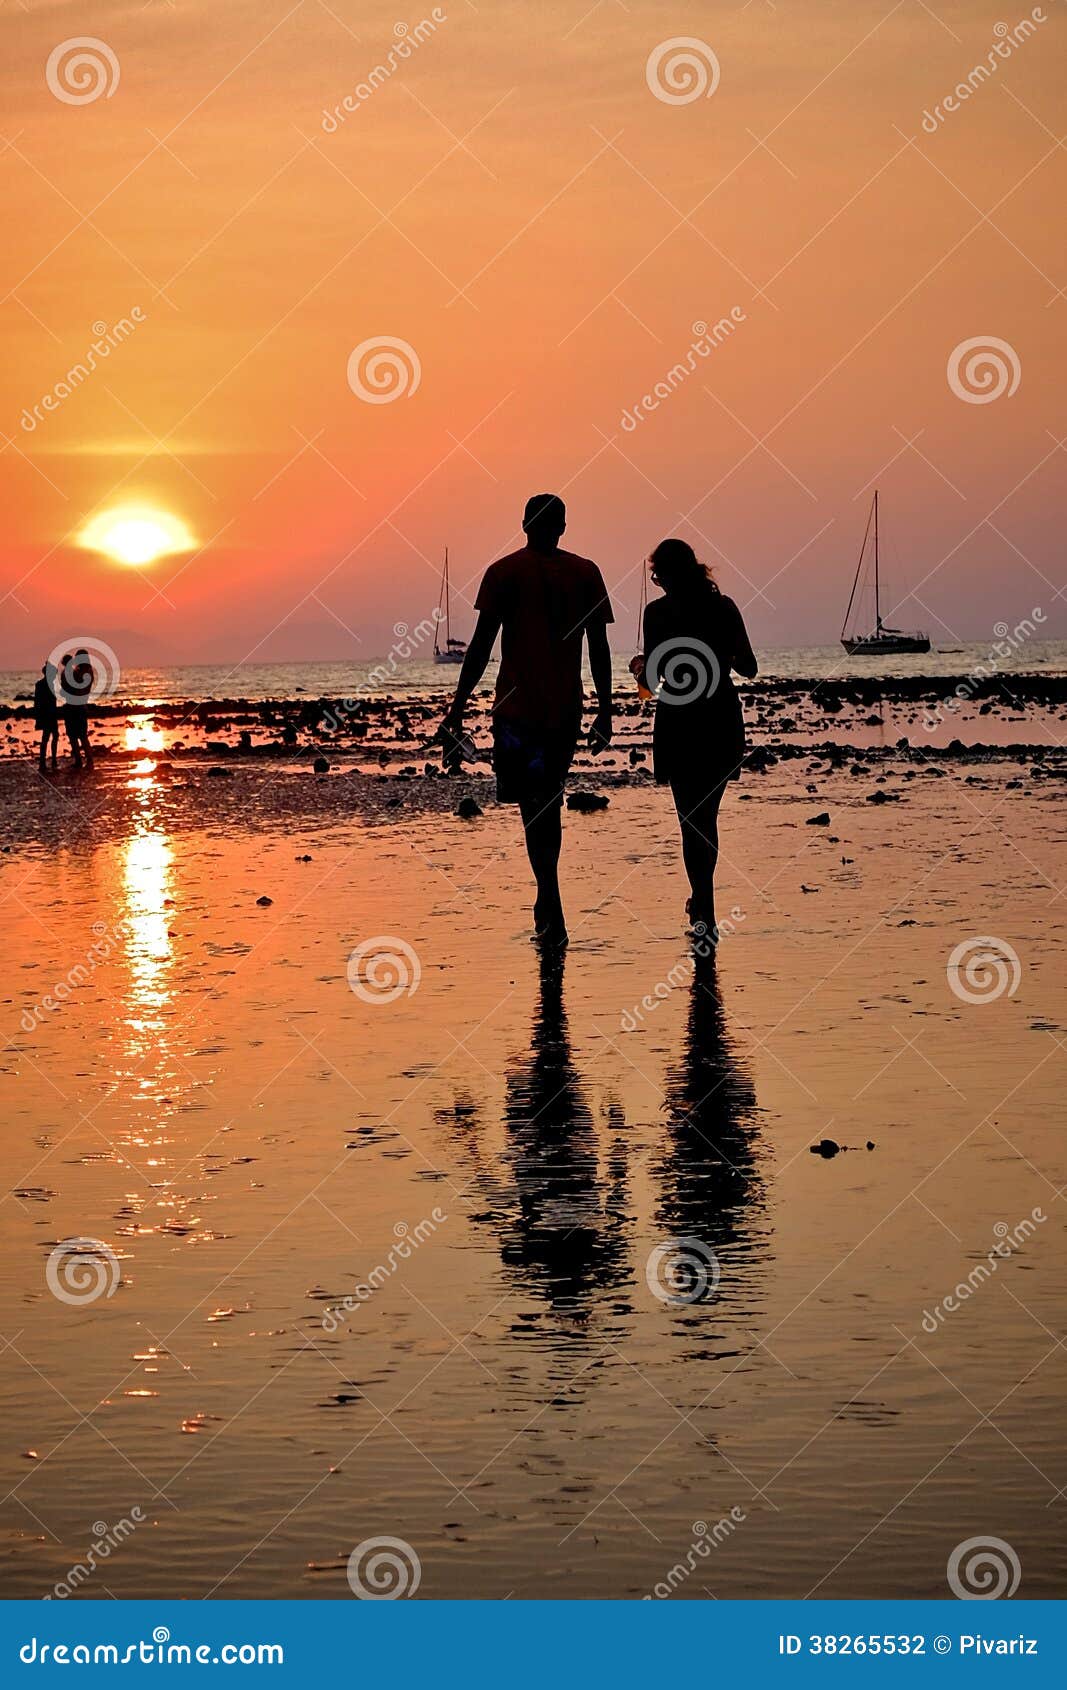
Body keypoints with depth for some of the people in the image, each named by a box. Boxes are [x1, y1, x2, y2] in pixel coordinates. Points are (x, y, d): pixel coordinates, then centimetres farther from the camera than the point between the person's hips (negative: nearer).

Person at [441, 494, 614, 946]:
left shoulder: (504, 573, -2)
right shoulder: (585, 573, 6)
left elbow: (481, 646, -7)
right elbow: (599, 649, 5)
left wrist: (457, 710, -3)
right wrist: (605, 712, 10)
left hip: (518, 706, -3)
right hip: (567, 708, 3)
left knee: (534, 807, -4)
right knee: (549, 803, 17)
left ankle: (553, 914, -18)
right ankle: (546, 905, 26)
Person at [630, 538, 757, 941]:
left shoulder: (658, 611, -7)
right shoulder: (725, 607, 3)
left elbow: (651, 680, -11)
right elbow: (748, 668, 7)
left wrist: (641, 667, 12)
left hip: (678, 723, -4)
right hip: (723, 719, 4)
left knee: (691, 820, 0)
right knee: (707, 816, 18)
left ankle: (706, 914, -9)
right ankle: (701, 901, 30)